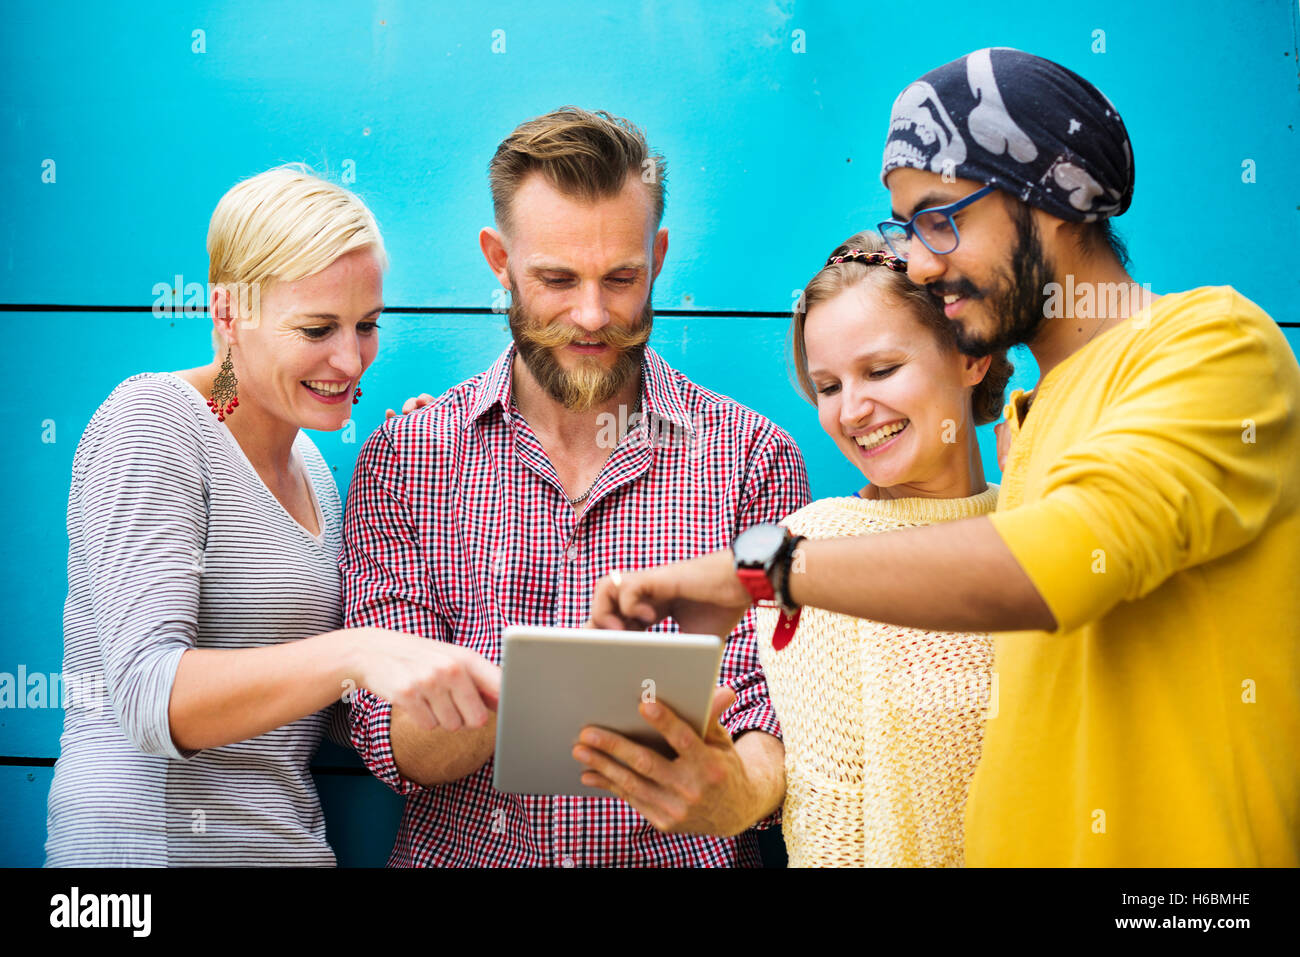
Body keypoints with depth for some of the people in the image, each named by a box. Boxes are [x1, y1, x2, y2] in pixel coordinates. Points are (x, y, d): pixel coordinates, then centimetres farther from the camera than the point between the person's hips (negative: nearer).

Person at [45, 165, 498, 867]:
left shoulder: (308, 462, 10)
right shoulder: (151, 422, -13)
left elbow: (332, 709, 9)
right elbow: (148, 697, -25)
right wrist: (355, 653, -39)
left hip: (289, 842, 8)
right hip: (150, 844, -7)